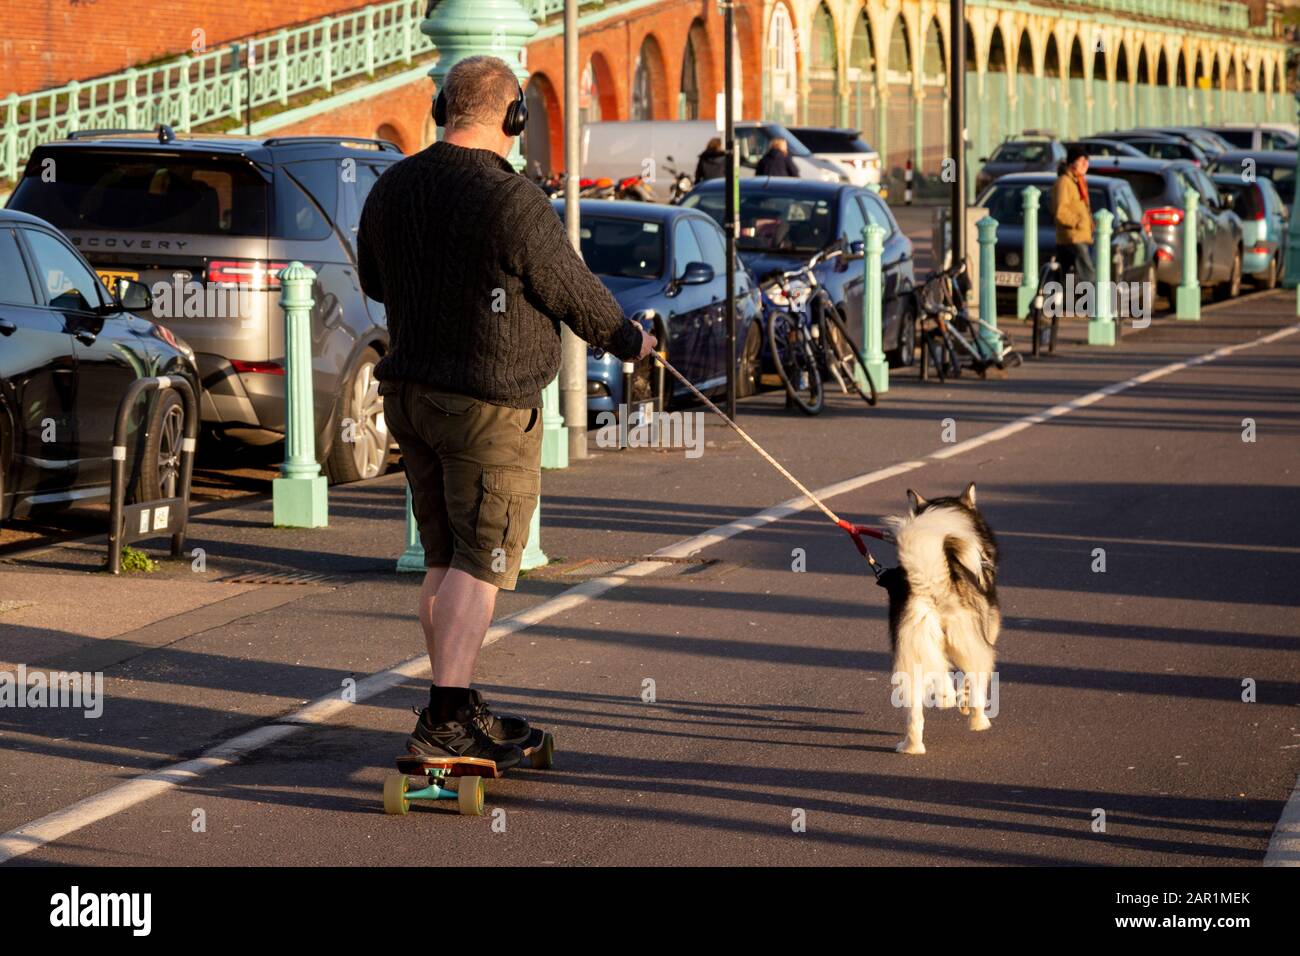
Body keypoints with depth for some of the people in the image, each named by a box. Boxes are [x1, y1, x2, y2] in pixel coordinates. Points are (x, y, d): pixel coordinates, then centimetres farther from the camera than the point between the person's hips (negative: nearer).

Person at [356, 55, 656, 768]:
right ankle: (443, 720, -11)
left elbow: (374, 281, 19)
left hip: (410, 394, 7)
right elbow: (575, 295, -8)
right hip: (489, 408, -7)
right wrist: (627, 341, 12)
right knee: (482, 562, -4)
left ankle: (461, 712, 21)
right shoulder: (515, 206, -19)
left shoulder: (392, 189, 3)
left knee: (444, 559, 14)